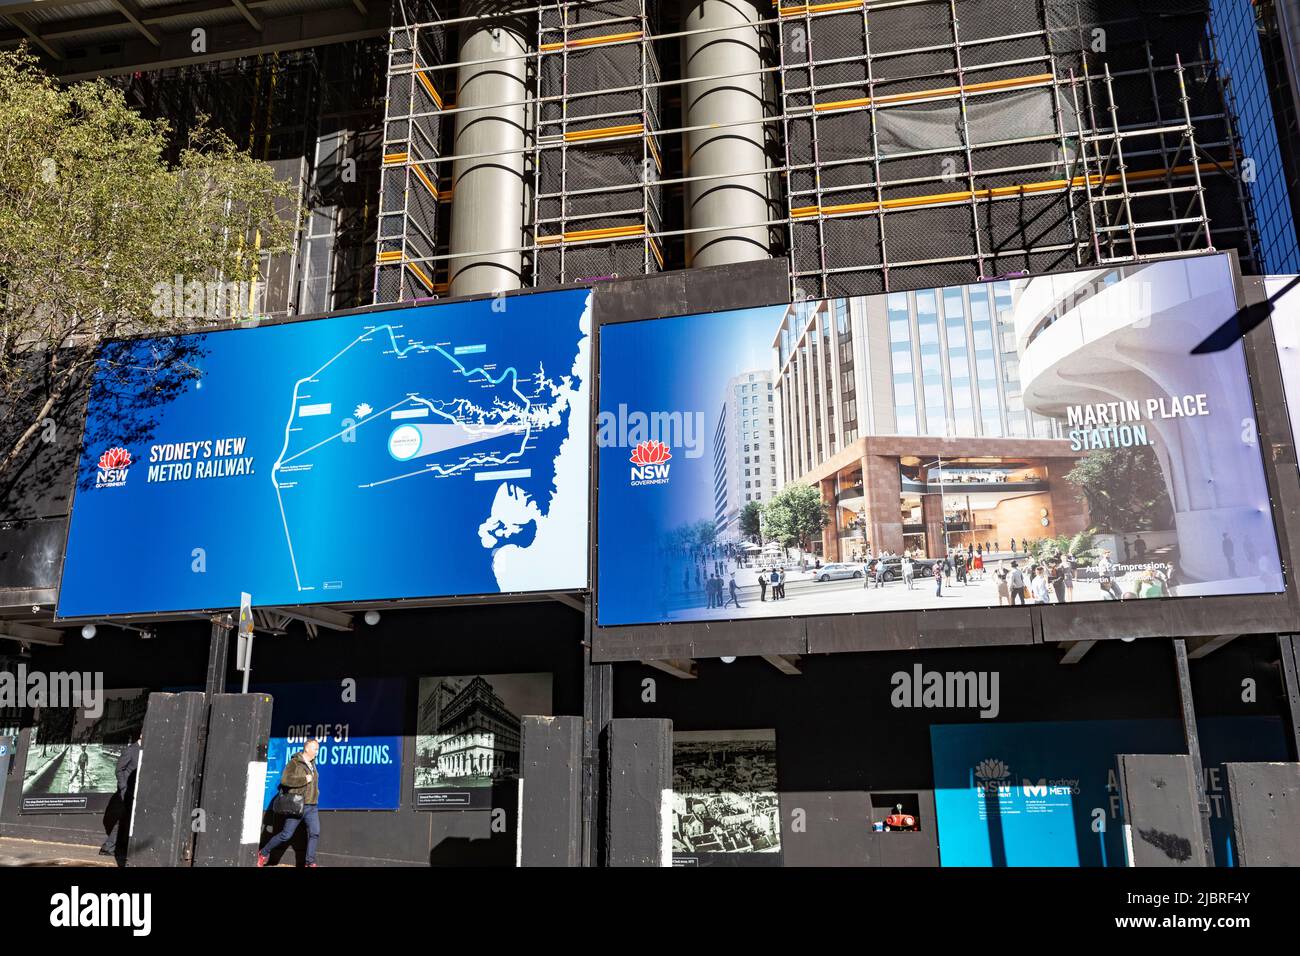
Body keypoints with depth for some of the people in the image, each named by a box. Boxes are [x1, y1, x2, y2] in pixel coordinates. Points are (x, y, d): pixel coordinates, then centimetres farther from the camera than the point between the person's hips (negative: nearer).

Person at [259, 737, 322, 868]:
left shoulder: (312, 763, 14)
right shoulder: (294, 763, -10)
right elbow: (285, 779, -24)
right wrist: (305, 780, -21)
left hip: (312, 807, 6)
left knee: (315, 833, -7)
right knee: (286, 835, 1)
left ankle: (310, 863, -4)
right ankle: (264, 853, 22)